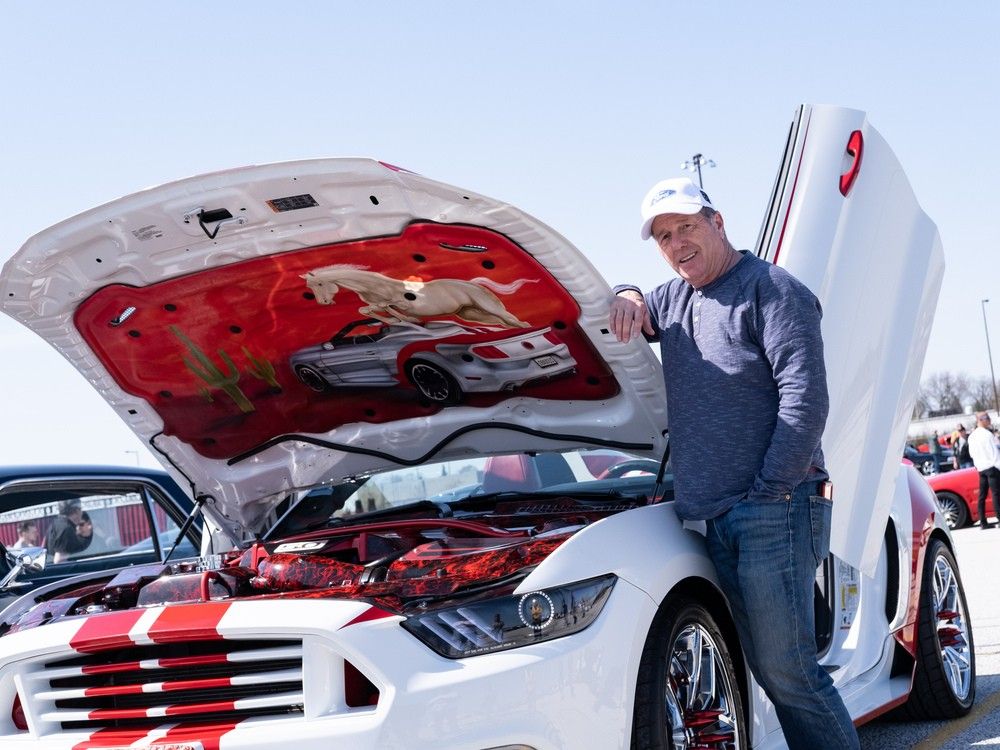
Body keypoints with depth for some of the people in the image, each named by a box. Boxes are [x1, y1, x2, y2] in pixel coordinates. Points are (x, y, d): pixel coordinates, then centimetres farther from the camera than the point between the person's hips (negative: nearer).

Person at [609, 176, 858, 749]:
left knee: (787, 671, -10)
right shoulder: (673, 300, 19)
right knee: (769, 670, 9)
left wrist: (769, 488, -17)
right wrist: (625, 297, 8)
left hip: (774, 514, -8)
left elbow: (806, 399, -15)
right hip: (719, 520, 8)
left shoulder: (771, 289, -6)